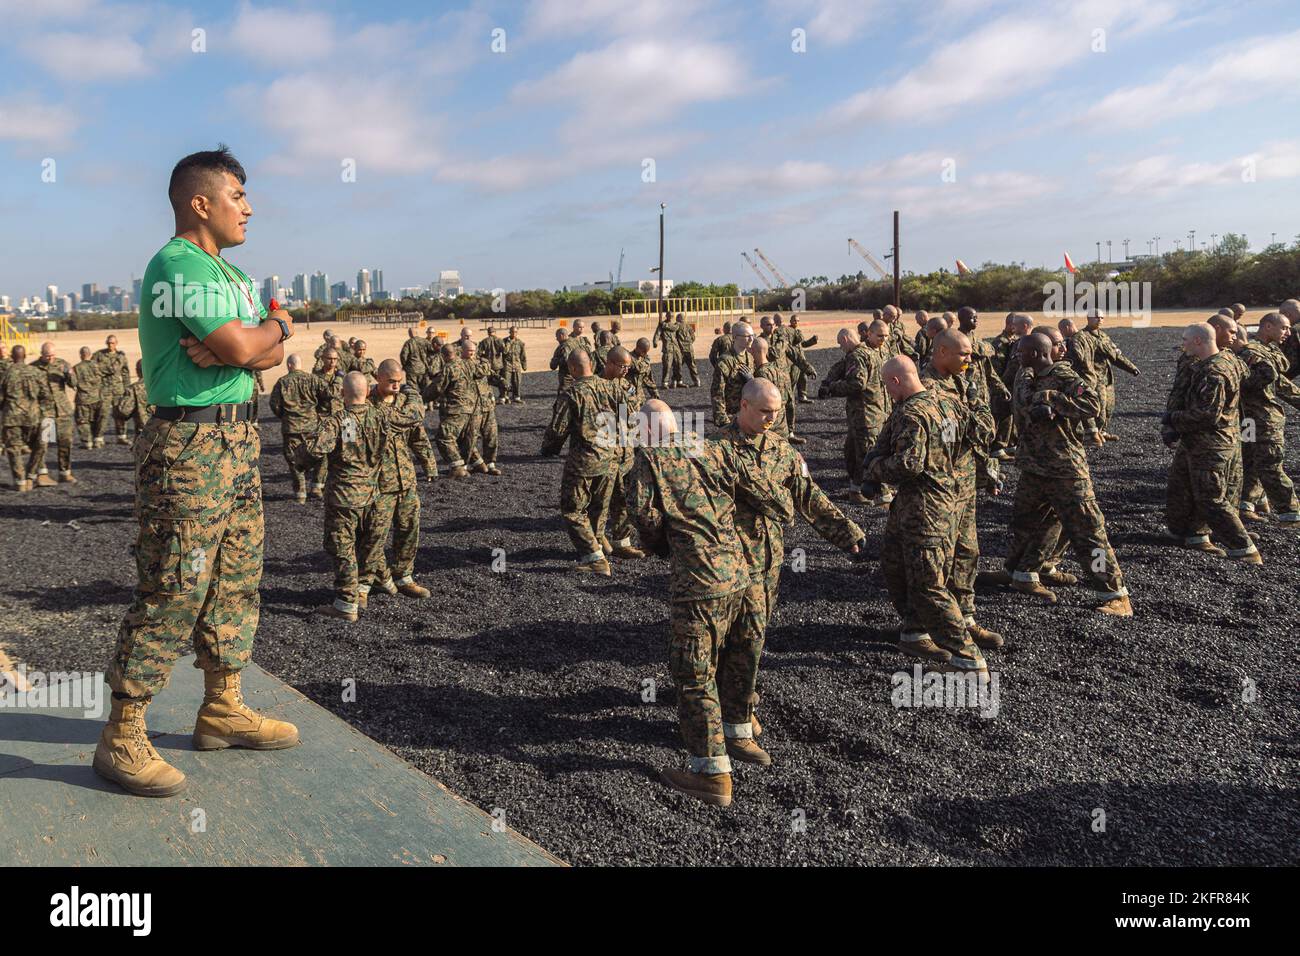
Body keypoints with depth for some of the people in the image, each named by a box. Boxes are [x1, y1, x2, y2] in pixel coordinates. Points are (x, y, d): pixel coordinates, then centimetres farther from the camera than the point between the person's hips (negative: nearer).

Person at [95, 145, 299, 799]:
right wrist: (278, 325, -1)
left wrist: (234, 347, -11)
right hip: (190, 443, -10)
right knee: (174, 590, -7)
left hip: (237, 438, 10)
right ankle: (121, 737, 5)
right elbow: (244, 347, -23)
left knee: (237, 579, 14)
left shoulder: (227, 274, 18)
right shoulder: (176, 265, -12)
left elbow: (272, 355, 10)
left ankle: (222, 709, 26)